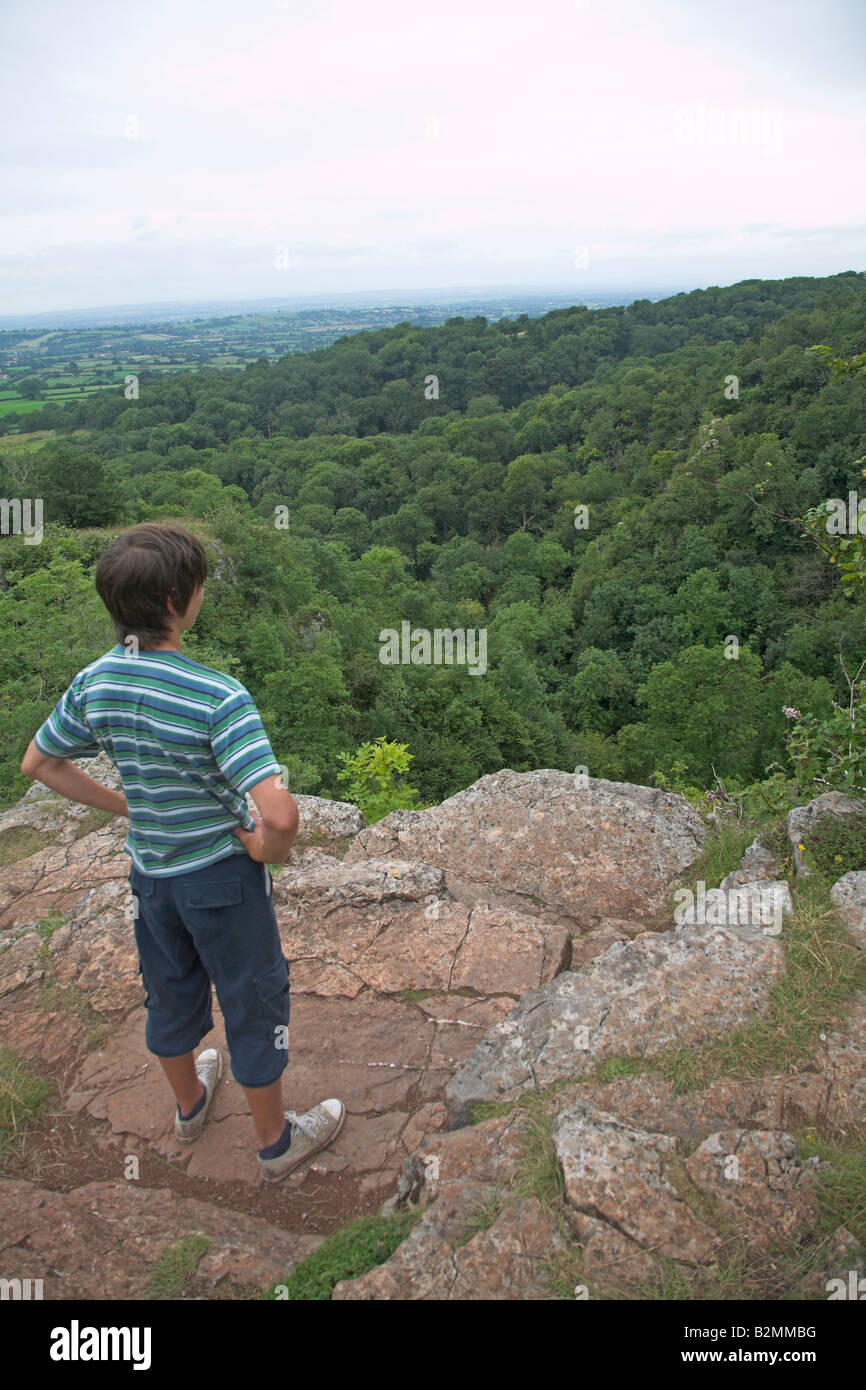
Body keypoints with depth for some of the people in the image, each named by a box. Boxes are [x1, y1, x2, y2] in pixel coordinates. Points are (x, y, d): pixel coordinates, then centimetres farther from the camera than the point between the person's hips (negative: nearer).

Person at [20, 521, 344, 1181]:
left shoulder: (94, 682, -10)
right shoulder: (218, 697, -30)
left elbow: (38, 763, 6)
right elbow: (279, 812, -39)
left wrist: (122, 804, 10)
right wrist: (269, 848, -16)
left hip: (150, 868, 6)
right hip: (222, 876, -6)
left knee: (171, 992, 27)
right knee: (254, 1004, 15)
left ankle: (190, 1102, 54)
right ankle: (276, 1141, 36)